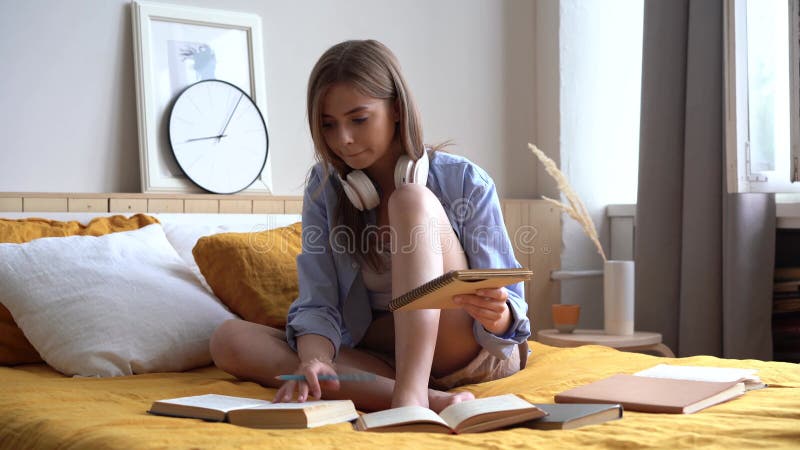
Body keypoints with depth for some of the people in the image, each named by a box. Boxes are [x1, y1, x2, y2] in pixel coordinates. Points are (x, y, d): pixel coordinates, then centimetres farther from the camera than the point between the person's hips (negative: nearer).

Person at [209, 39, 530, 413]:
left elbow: (508, 307, -9)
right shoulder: (325, 187, 2)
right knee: (229, 339, -20)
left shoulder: (465, 182, -7)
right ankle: (430, 398, -37)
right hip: (379, 357, 4)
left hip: (471, 350, -3)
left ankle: (411, 392, -41)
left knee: (411, 199, -23)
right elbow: (317, 305, -7)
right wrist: (314, 361, -30)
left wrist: (496, 315, -34)